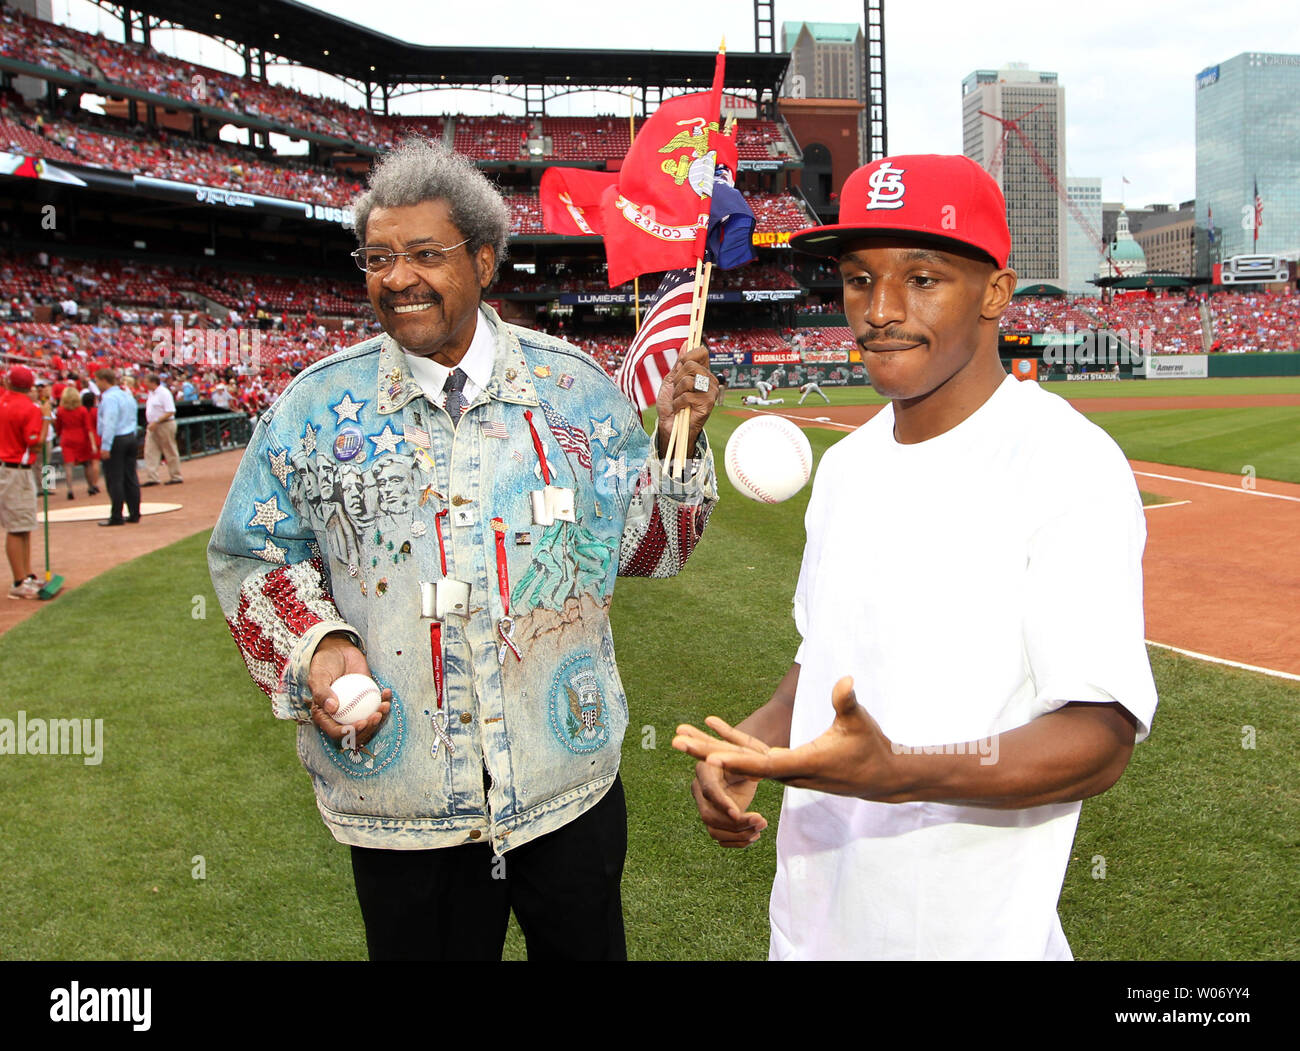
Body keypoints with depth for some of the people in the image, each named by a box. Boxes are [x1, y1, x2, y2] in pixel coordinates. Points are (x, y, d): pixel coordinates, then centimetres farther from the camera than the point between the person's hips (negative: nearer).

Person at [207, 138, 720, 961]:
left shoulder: (575, 387, -1)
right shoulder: (317, 405, -3)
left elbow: (644, 545, 4)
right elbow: (252, 554, 5)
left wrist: (679, 439, -10)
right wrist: (315, 645, -11)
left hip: (568, 781, 1)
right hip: (396, 797, 0)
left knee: (585, 947, 20)